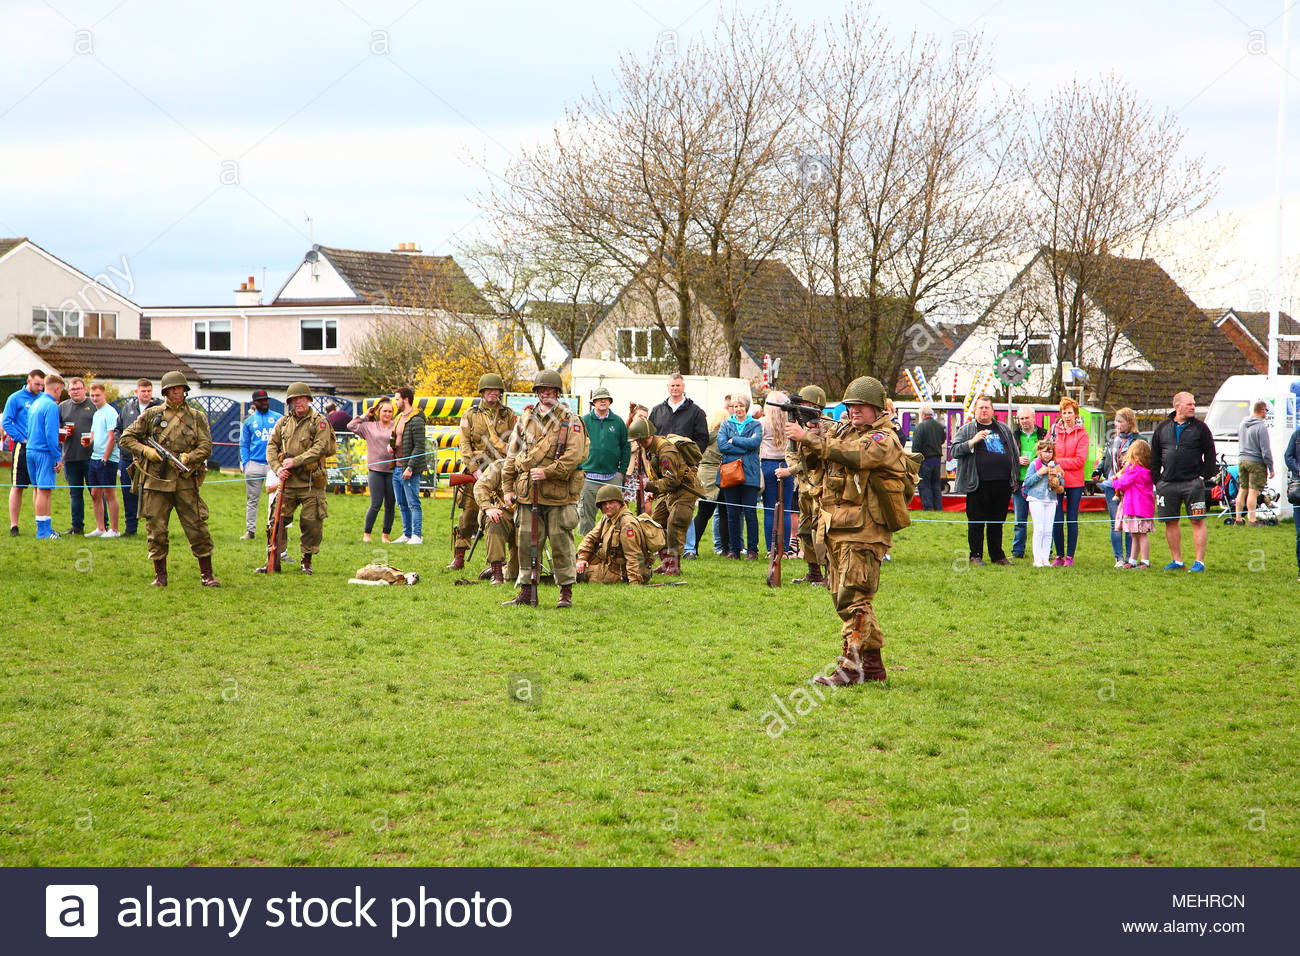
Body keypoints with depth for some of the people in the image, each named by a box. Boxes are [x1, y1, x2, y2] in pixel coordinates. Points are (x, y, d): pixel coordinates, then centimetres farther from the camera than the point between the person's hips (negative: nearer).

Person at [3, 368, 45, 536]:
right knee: (17, 487, -1)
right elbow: (6, 423, -5)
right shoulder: (15, 398, -3)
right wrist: (22, 439, -14)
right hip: (23, 447, -4)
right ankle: (14, 525, 2)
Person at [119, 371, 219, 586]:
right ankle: (160, 575, 13)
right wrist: (146, 450, -7)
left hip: (185, 481, 0)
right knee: (156, 529, 1)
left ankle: (207, 574, 6)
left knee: (197, 527, -2)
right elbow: (126, 438, 10)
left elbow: (206, 446, 3)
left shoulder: (197, 417, 10)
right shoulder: (152, 415, 8)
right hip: (156, 480, 0)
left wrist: (189, 457, -15)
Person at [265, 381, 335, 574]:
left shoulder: (319, 422, -2)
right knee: (277, 520, 2)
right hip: (287, 481, 3)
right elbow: (271, 445, 11)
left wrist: (295, 461, -17)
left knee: (312, 524, -1)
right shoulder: (283, 422, 11)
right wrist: (277, 468, -6)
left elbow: (320, 448, -13)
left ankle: (307, 561, 14)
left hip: (311, 483, -3)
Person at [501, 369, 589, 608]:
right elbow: (513, 455, 17)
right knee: (526, 542, 6)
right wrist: (508, 487, 11)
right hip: (528, 492, 4)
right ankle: (526, 592, 14)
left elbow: (574, 456, -12)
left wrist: (547, 472, -20)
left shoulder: (570, 421, -1)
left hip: (559, 494, -4)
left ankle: (566, 593, 7)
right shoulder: (526, 418, 13)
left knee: (561, 543, -1)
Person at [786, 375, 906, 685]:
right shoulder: (843, 429, 18)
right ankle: (873, 663, 20)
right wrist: (811, 435, -12)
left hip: (863, 532, -9)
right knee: (844, 598, 12)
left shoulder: (883, 439, -8)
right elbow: (819, 457, 9)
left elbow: (851, 454, -25)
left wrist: (808, 438, -26)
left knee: (854, 598, -13)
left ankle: (851, 666, -14)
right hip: (836, 528, 9)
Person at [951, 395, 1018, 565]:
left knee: (997, 522, 10)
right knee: (976, 523, 0)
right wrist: (973, 441, -16)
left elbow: (1014, 453, 22)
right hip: (978, 485, -4)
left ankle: (997, 556, 17)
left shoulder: (1003, 429, 17)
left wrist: (1015, 478, 16)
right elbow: (955, 451, -4)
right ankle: (976, 556, 8)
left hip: (1002, 484, 4)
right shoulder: (966, 430, 5)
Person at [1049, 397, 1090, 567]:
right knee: (1057, 520, -1)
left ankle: (1070, 556, 7)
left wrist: (1058, 462, -11)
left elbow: (1080, 460, -7)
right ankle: (1059, 555, 9)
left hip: (1074, 482, -2)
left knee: (1072, 520, 2)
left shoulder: (1081, 433, 1)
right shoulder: (1054, 430, 9)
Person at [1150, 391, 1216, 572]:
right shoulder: (1163, 428, 10)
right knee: (1170, 522, 6)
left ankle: (1199, 561, -3)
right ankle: (1177, 560, 16)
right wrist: (1157, 479, 8)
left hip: (1192, 482, -3)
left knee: (1197, 522, -6)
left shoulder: (1200, 428, 3)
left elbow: (1210, 454, 4)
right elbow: (1155, 457, 14)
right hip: (1167, 483, 3)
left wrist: (1204, 476, -4)